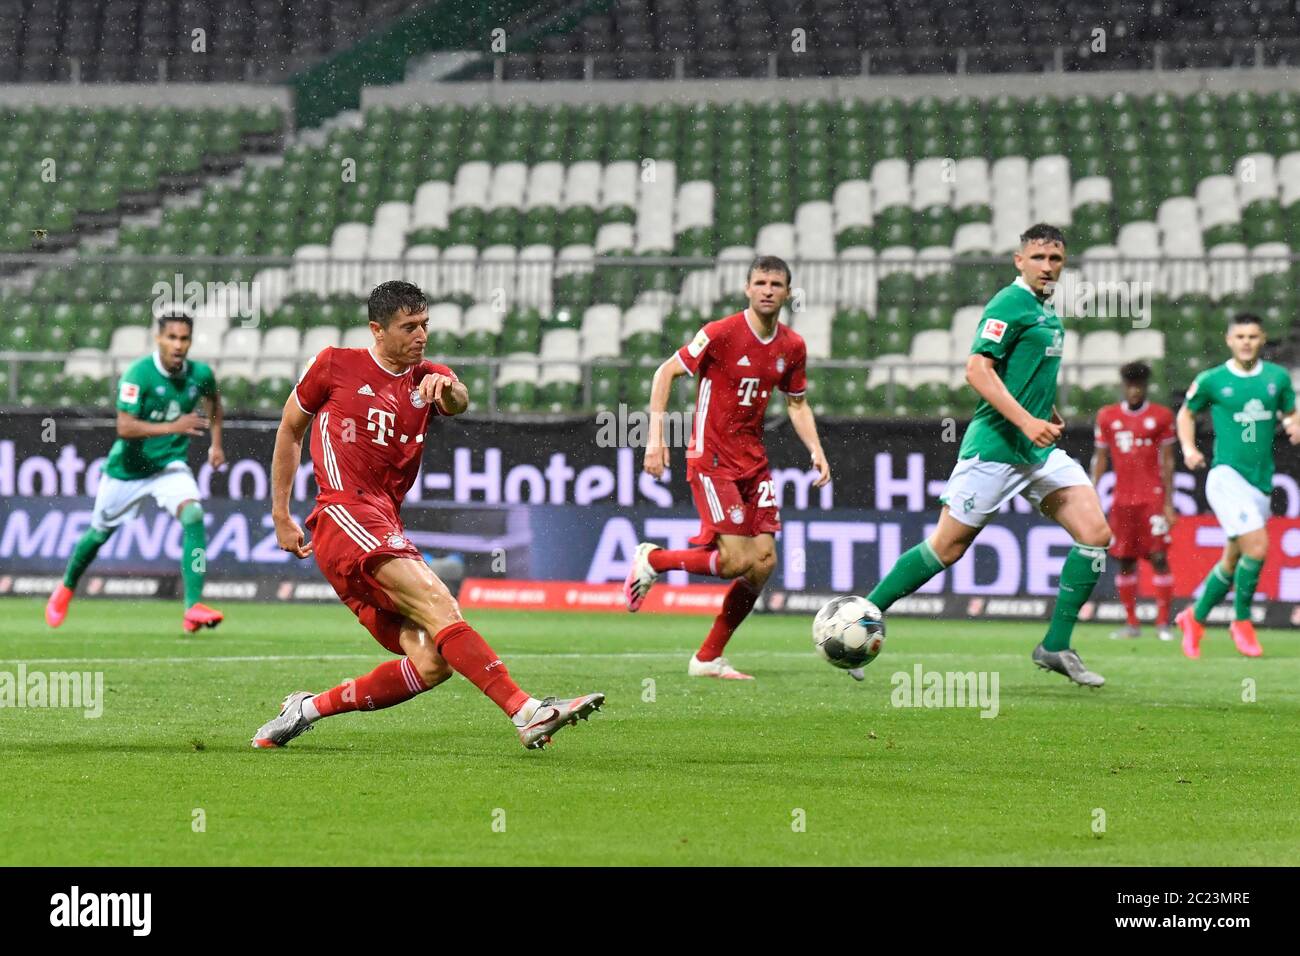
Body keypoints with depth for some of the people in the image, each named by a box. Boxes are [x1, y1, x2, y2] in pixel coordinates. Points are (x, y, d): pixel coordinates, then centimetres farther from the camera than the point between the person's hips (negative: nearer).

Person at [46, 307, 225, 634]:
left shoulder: (200, 374, -9)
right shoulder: (139, 374, -24)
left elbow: (213, 399, 17)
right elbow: (125, 427, -31)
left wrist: (216, 442, 11)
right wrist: (172, 427, -40)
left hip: (171, 465, 2)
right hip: (128, 468, -2)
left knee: (194, 516, -25)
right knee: (100, 532, 15)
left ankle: (193, 607, -28)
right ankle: (66, 589, 45)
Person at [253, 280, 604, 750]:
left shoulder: (427, 378, 17)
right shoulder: (336, 366, 7)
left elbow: (458, 403, -7)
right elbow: (290, 429, 18)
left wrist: (447, 389, -32)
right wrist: (280, 515, 16)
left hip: (385, 527, 6)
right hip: (344, 513, -6)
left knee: (432, 661, -9)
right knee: (438, 603, -26)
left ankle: (309, 709, 2)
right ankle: (526, 711, -39)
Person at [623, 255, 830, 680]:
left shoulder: (792, 346, 5)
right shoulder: (722, 333, -13)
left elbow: (797, 404, 18)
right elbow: (666, 372, -7)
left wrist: (815, 450, 2)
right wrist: (655, 436, -14)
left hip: (753, 461, 7)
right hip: (712, 460, -7)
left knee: (764, 561, -1)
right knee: (737, 561, -15)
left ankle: (708, 658, 10)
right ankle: (652, 560, 11)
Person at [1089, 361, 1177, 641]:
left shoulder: (1161, 416, 2)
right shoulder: (1107, 417, 9)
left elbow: (1168, 461, 2)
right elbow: (1100, 458, 13)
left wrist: (1169, 503, -2)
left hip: (1153, 497, -3)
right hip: (1122, 499, 3)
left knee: (1159, 557, -9)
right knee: (1125, 560, 3)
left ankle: (1163, 623, -7)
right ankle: (1131, 623, 11)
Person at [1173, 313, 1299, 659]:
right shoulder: (1211, 381, -2)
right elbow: (1187, 412, 14)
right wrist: (1189, 448, -1)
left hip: (1261, 481, 5)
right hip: (1226, 475, -5)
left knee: (1233, 560, 13)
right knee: (1257, 546, -20)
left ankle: (1195, 617, 33)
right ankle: (1242, 622, -1)